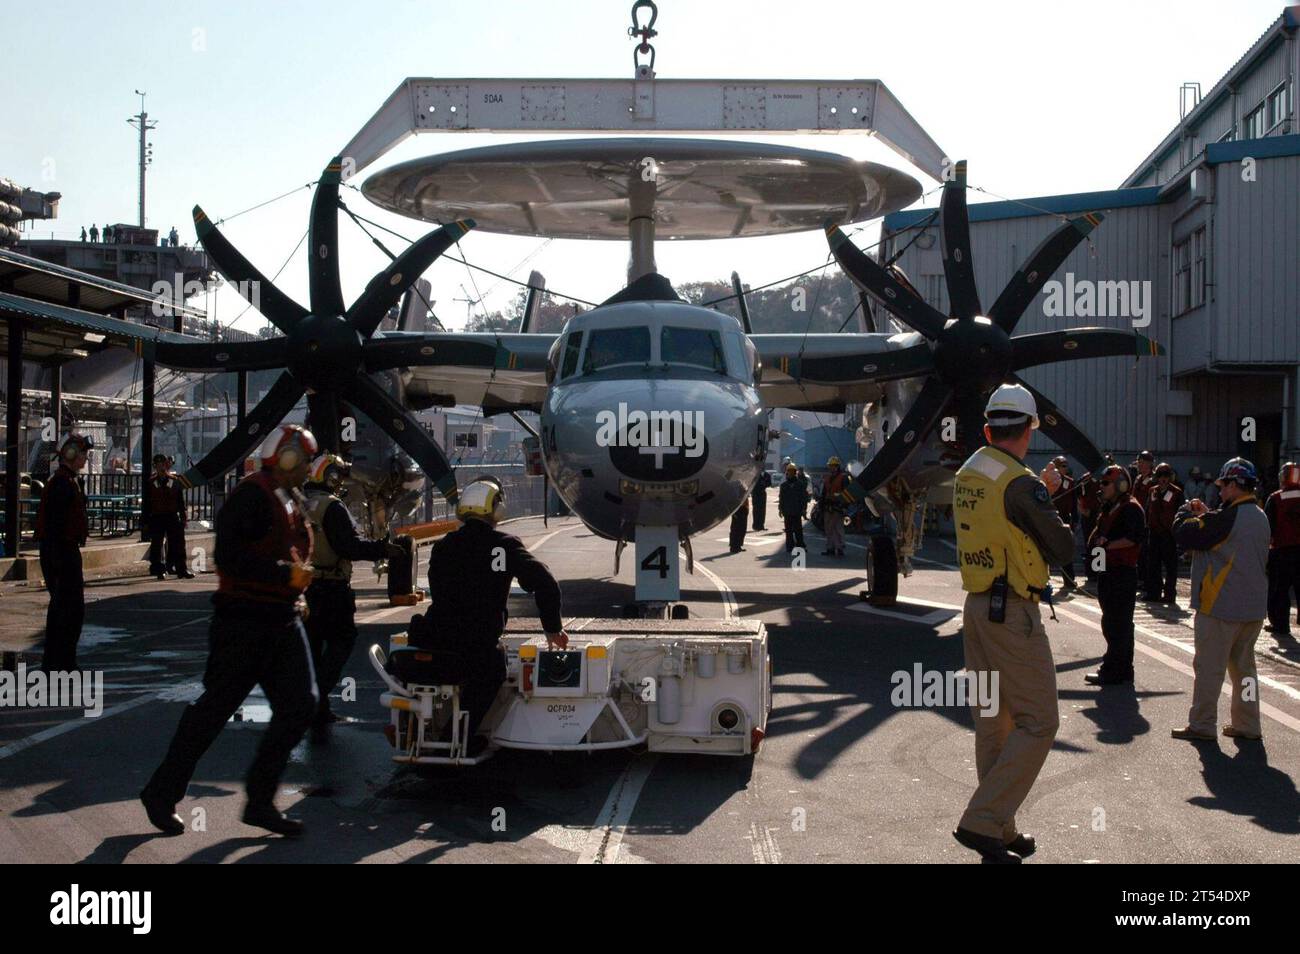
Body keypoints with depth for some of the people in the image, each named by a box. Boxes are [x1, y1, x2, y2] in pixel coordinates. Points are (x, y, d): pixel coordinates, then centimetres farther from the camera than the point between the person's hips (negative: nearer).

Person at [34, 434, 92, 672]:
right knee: (73, 608, -8)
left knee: (60, 606, 15)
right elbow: (55, 522, -22)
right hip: (63, 551, -11)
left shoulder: (70, 480, 17)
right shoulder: (62, 483, -16)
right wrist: (59, 559, -24)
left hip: (63, 550, 11)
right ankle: (63, 663, -5)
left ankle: (52, 662, 22)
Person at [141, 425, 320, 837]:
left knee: (299, 706, 0)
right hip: (243, 621, -8)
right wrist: (286, 574, -23)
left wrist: (296, 591, 11)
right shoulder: (250, 495, -13)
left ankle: (260, 801, 10)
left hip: (283, 621, 8)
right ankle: (162, 793, 17)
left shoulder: (293, 501, 16)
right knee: (214, 709, 0)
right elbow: (229, 556, -24)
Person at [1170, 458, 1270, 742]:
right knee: (1243, 666, 16)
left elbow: (1184, 534, -18)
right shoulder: (1260, 517, 9)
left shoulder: (1226, 518, -20)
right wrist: (1206, 516, 12)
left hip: (1221, 607, -8)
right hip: (1253, 607, 8)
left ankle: (1201, 726, 6)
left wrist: (1187, 511, 1)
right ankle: (1246, 725, 21)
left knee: (1209, 667, 1)